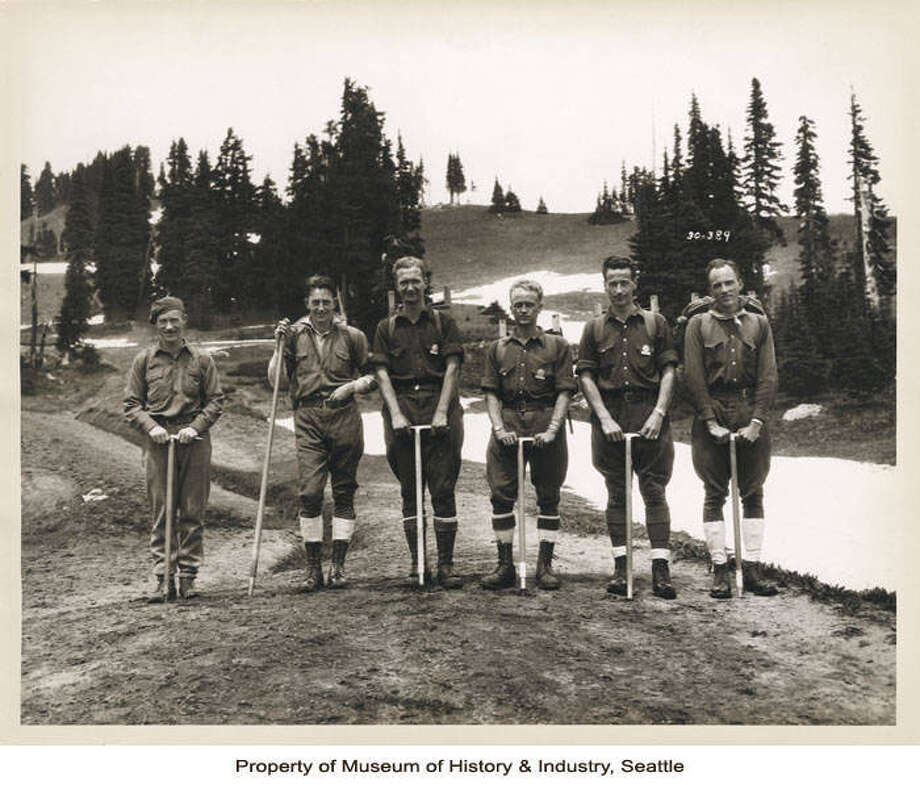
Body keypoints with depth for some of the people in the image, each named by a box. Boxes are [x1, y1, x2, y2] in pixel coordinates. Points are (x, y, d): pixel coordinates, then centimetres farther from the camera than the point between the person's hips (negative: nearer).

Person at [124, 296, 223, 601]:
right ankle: (164, 578, 5)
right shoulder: (144, 359, 8)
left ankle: (188, 576, 12)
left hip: (194, 440, 0)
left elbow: (215, 401, 7)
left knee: (193, 512, 3)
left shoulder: (202, 359, 7)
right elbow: (131, 403, 9)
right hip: (158, 440, 0)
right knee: (161, 512, 1)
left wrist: (195, 427, -8)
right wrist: (151, 427, -8)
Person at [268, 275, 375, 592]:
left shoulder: (352, 336, 9)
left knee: (344, 492, 3)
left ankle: (338, 566, 10)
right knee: (310, 492, -9)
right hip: (308, 418, 0)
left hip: (344, 417, 1)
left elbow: (374, 375, 16)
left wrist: (353, 385, -2)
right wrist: (281, 345, -3)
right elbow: (275, 381, 7)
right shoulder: (294, 334, 9)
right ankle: (313, 568, 0)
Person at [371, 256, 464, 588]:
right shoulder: (387, 327, 13)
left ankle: (446, 564, 0)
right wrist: (395, 413, -7)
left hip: (439, 406, -1)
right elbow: (382, 373, 6)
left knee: (443, 488, -3)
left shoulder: (443, 322, 9)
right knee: (409, 489, 4)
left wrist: (442, 411, -9)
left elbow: (452, 368, 1)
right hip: (402, 408, 2)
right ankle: (416, 559, 10)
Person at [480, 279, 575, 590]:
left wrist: (552, 429, -11)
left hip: (545, 427, -1)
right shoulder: (498, 348, 14)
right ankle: (505, 565, 7)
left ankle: (545, 565, 11)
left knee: (548, 497, 3)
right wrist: (499, 428, -6)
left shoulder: (557, 346, 7)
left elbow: (564, 392, 1)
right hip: (507, 427, 2)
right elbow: (491, 393, 9)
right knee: (501, 495, -2)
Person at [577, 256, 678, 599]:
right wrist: (604, 418, -6)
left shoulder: (655, 323, 8)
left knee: (654, 491, -2)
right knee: (616, 494, 5)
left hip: (650, 418, -1)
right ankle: (620, 568, 11)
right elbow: (586, 377, 6)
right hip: (610, 418, 1)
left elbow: (668, 371, 4)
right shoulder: (594, 328, 10)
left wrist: (658, 413, -8)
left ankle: (661, 570, 0)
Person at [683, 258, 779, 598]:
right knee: (714, 495, 1)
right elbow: (693, 377, -2)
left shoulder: (759, 324, 9)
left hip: (751, 413, 2)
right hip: (711, 413, -2)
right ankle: (719, 570, 6)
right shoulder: (698, 324, 5)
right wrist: (711, 421, -10)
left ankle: (752, 568, 10)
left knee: (753, 494, 4)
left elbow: (768, 377, 3)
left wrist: (756, 421, -8)